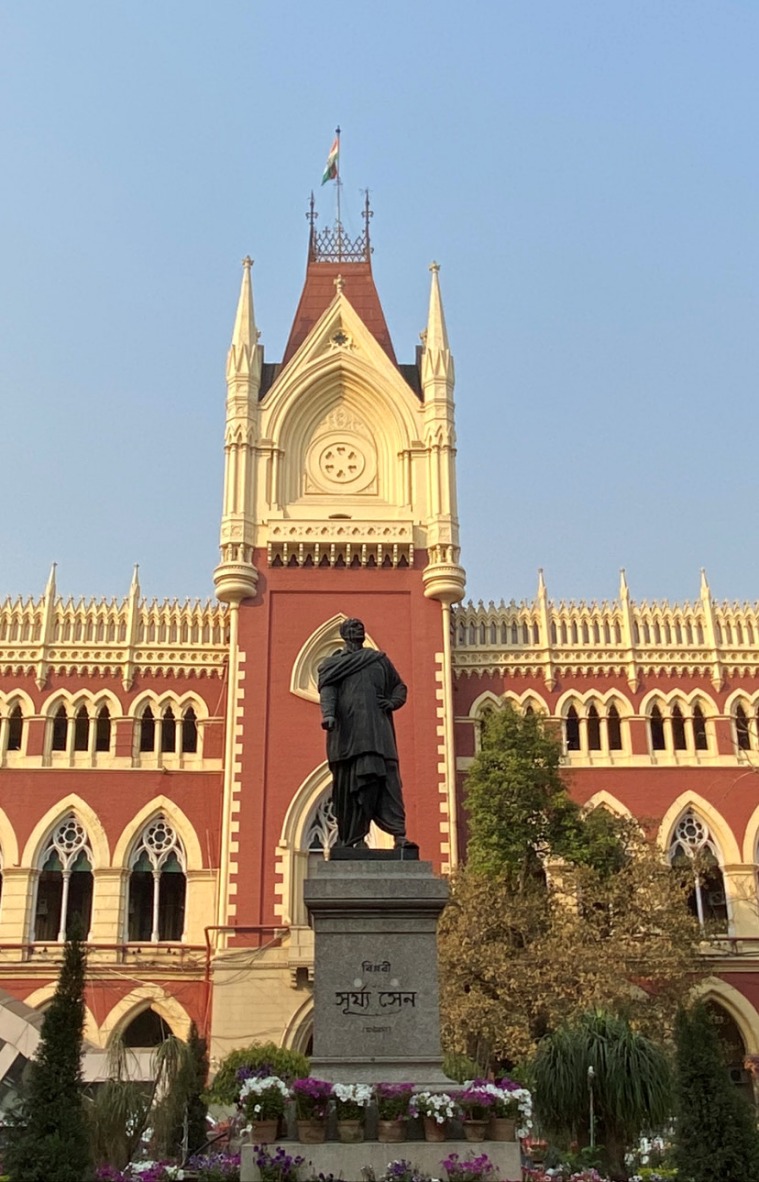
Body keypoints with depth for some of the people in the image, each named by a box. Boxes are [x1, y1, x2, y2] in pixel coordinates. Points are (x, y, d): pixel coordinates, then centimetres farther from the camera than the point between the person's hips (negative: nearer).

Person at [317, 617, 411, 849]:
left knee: (387, 778, -11)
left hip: (377, 731, 2)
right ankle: (353, 839, -1)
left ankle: (399, 835, -18)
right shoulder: (333, 663, 14)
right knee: (349, 784, -7)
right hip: (348, 731, -2)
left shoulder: (380, 660, 23)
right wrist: (328, 714, -22)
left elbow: (399, 686, 27)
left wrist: (392, 702, 4)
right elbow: (327, 689, -2)